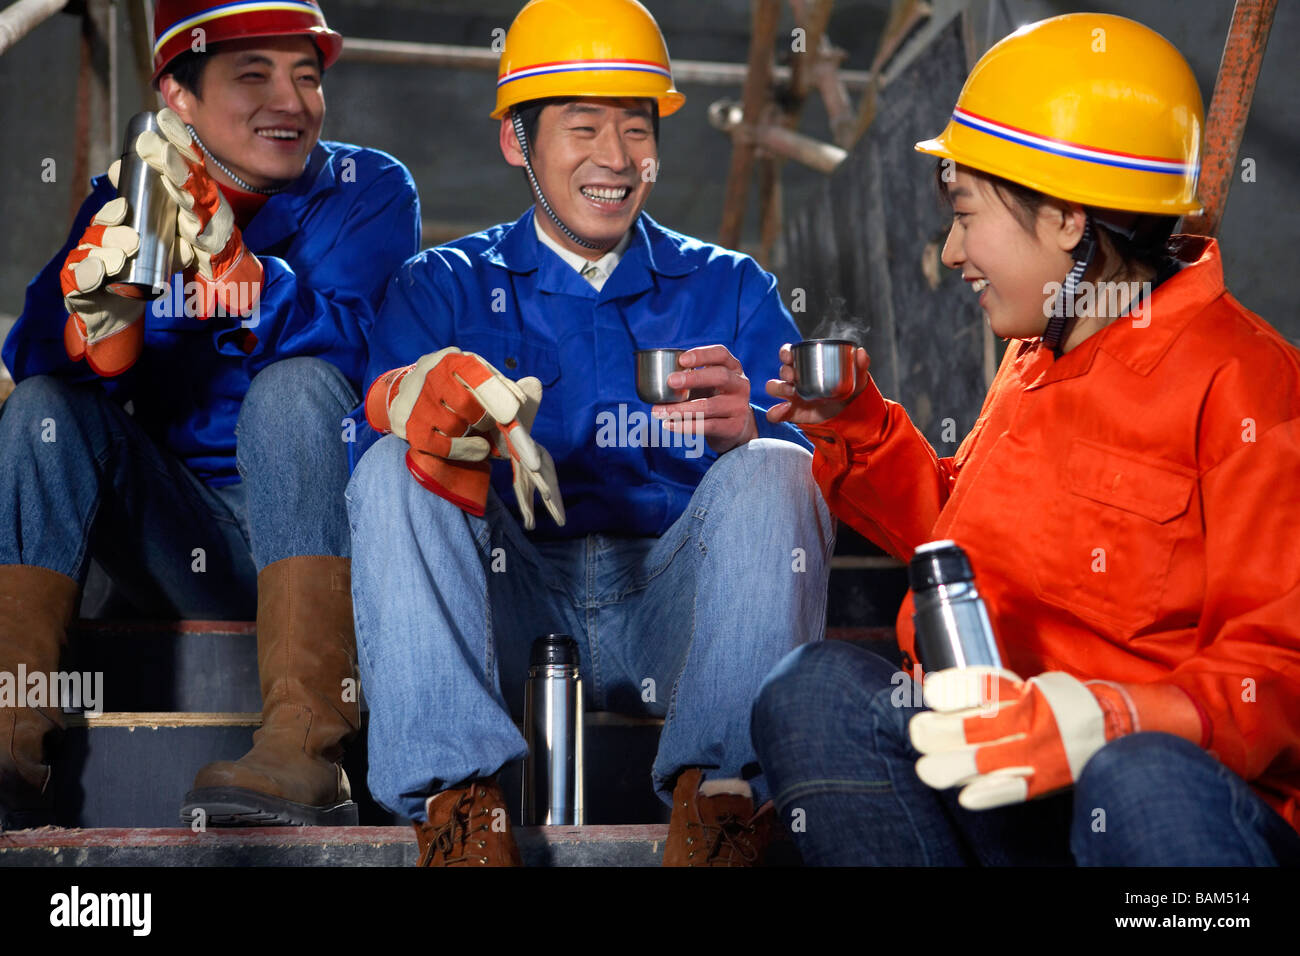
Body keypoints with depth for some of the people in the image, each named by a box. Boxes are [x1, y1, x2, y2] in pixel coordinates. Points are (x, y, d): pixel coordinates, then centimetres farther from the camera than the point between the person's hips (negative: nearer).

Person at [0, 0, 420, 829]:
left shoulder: (369, 191, -1)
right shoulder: (128, 198, 6)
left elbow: (349, 349, -20)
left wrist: (221, 254, -35)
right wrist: (99, 310, -32)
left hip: (329, 531, -3)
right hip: (183, 555, 3)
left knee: (294, 386, -29)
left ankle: (306, 750, -43)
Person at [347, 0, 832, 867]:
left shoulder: (730, 290, 16)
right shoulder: (443, 288, 16)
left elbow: (821, 481, 2)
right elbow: (385, 428, -4)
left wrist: (749, 432, -23)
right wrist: (454, 414, -29)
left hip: (675, 610, 0)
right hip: (513, 620, 0)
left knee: (768, 475, -25)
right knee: (394, 469, -23)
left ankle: (722, 793, -36)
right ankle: (453, 792, -35)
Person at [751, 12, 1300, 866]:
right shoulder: (1033, 362, 18)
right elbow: (961, 545, 31)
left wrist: (1103, 722, -31)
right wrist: (856, 431, 19)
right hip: (1016, 796, 8)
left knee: (1142, 782, -41)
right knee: (815, 689, -14)